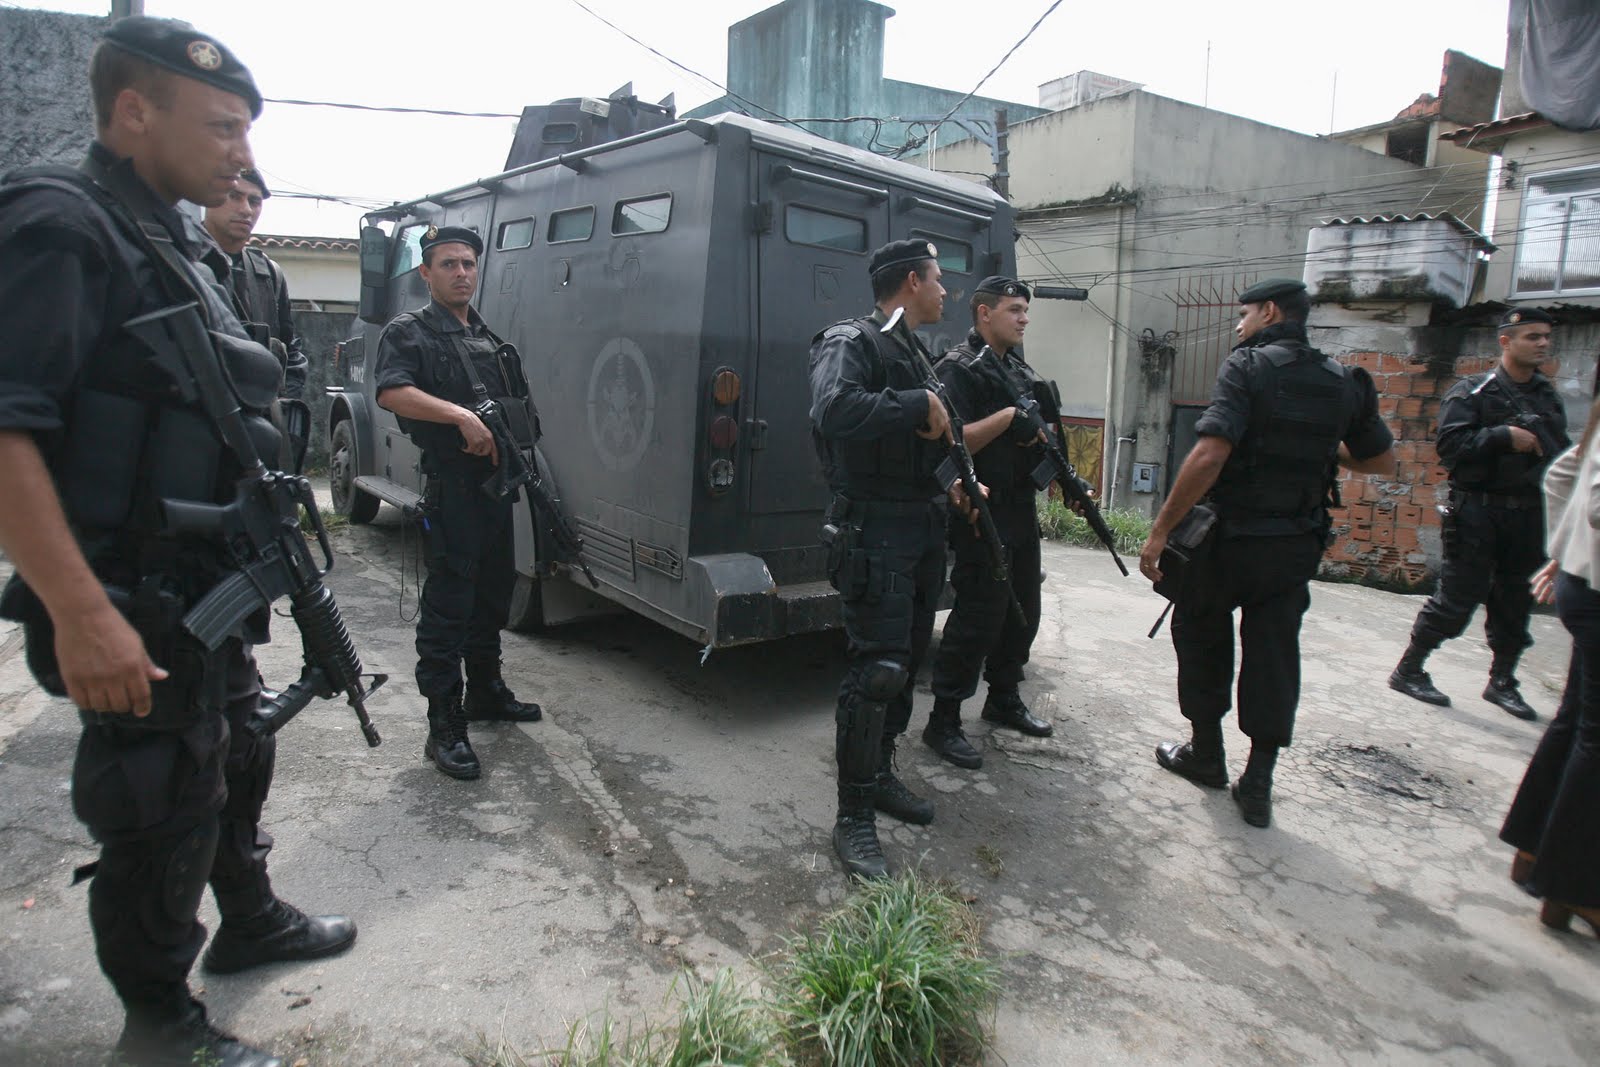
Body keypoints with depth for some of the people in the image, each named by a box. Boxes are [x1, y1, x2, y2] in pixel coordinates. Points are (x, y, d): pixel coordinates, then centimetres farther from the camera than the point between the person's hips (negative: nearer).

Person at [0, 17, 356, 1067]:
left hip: (211, 593, 9)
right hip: (135, 612, -9)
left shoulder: (170, 244, 14)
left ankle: (251, 921, 45)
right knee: (161, 817, 6)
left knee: (239, 762, 23)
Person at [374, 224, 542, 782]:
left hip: (497, 480, 8)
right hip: (451, 481, -7)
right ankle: (444, 726, -1)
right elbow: (393, 392, -18)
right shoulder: (409, 332, -1)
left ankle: (486, 692, 32)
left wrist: (517, 443, 9)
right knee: (447, 603, -6)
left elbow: (521, 404, 26)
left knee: (493, 594, 17)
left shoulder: (492, 336, 21)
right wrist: (461, 416, -28)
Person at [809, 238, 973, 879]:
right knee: (878, 668, -12)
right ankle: (854, 817, 0)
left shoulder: (917, 354, 18)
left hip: (924, 525, 10)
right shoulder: (851, 343, -9)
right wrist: (918, 406, -21)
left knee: (908, 658, 15)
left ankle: (880, 775, 32)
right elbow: (835, 410, -30)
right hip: (875, 529, -9)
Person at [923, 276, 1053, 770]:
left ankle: (1004, 699, 33)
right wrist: (1010, 416, -22)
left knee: (1023, 611, 17)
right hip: (983, 513, -9)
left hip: (1021, 511, 9)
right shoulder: (960, 367, -9)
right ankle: (943, 722, 2)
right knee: (978, 618, -8)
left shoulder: (1021, 370, 18)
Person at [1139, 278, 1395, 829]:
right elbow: (1382, 460, 17)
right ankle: (1257, 785, 14)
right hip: (1296, 548, 5)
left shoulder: (1248, 366, -12)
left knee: (1202, 639, 15)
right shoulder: (1343, 382, 6)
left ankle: (1206, 754, 27)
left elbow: (1209, 454, -25)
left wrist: (1161, 529, -22)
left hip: (1230, 539, -5)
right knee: (1274, 656, 10)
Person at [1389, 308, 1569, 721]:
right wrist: (1504, 436, -21)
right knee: (1456, 600, -5)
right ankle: (1407, 670, 7)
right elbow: (1450, 444, -15)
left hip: (1528, 514, 6)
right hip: (1478, 512, -6)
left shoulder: (1549, 396, 14)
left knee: (1516, 605, 11)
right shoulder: (1473, 392, -4)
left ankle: (1501, 682, 25)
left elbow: (1560, 452, 22)